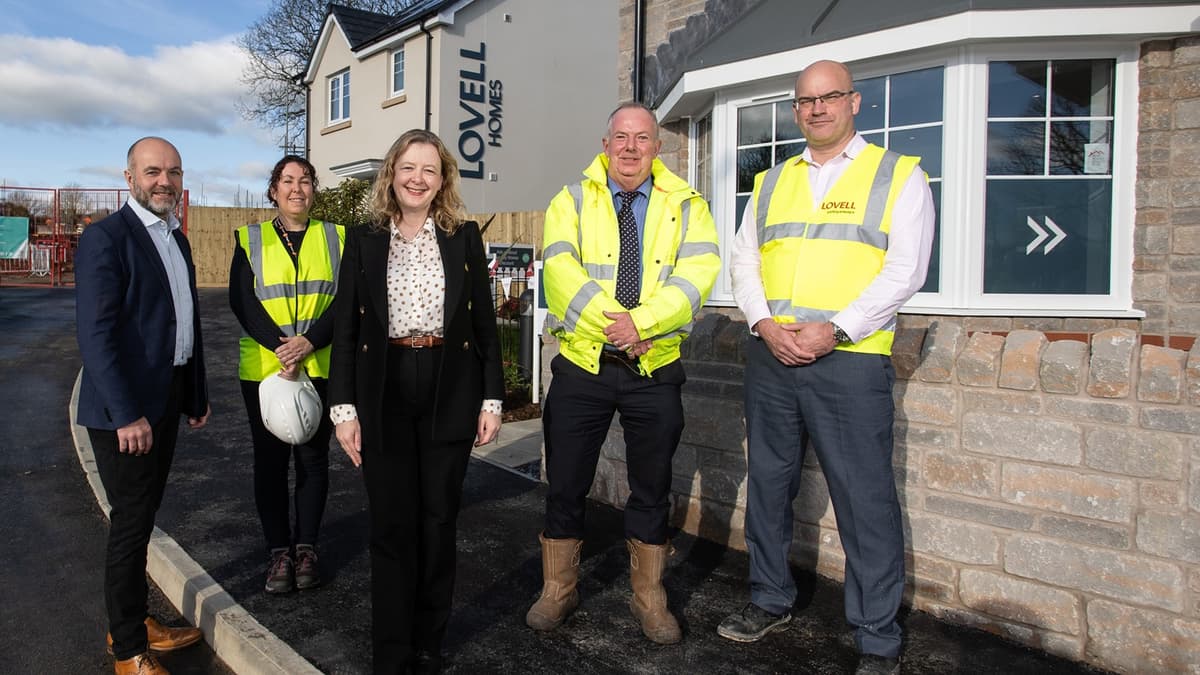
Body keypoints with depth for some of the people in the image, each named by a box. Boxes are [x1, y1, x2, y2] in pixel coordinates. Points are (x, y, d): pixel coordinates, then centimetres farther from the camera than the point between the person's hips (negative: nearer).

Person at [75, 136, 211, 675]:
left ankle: (134, 622, 33)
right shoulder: (105, 238, -13)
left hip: (166, 402, 8)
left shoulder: (177, 240, 12)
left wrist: (197, 393, 15)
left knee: (142, 519, 18)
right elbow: (95, 334, -19)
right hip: (125, 410, -8)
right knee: (131, 525, 2)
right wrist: (126, 415, -22)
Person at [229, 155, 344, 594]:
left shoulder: (336, 238, 7)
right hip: (263, 368, 0)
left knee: (313, 457, 7)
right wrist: (281, 347, -18)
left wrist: (308, 343, -17)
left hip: (321, 369, 0)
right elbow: (242, 300, -4)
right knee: (270, 459, 6)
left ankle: (306, 546, 20)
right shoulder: (250, 239, 7)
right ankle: (278, 550, 18)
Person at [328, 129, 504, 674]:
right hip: (384, 395, 0)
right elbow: (345, 328, 3)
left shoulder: (464, 237, 4)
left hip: (450, 394, 0)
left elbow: (484, 322, 4)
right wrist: (343, 408, -3)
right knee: (391, 526, 5)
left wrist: (491, 399, 0)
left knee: (438, 522, 9)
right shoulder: (364, 240, 4)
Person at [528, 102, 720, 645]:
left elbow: (697, 272, -11)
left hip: (656, 369, 1)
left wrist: (641, 321, -25)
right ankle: (558, 590, 29)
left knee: (652, 488, 12)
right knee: (565, 484, 8)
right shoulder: (572, 201, 4)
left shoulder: (686, 206, 5)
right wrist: (615, 325, -22)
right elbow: (561, 269, -11)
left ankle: (648, 596, 30)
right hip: (581, 365, 0)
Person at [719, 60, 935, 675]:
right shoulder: (772, 182, 17)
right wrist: (766, 324, -6)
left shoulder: (898, 175, 4)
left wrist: (834, 330, -16)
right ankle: (771, 601, 32)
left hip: (850, 359, -4)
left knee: (865, 501, -2)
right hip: (769, 355, 5)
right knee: (767, 484, 13)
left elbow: (905, 269, -6)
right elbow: (743, 262, 12)